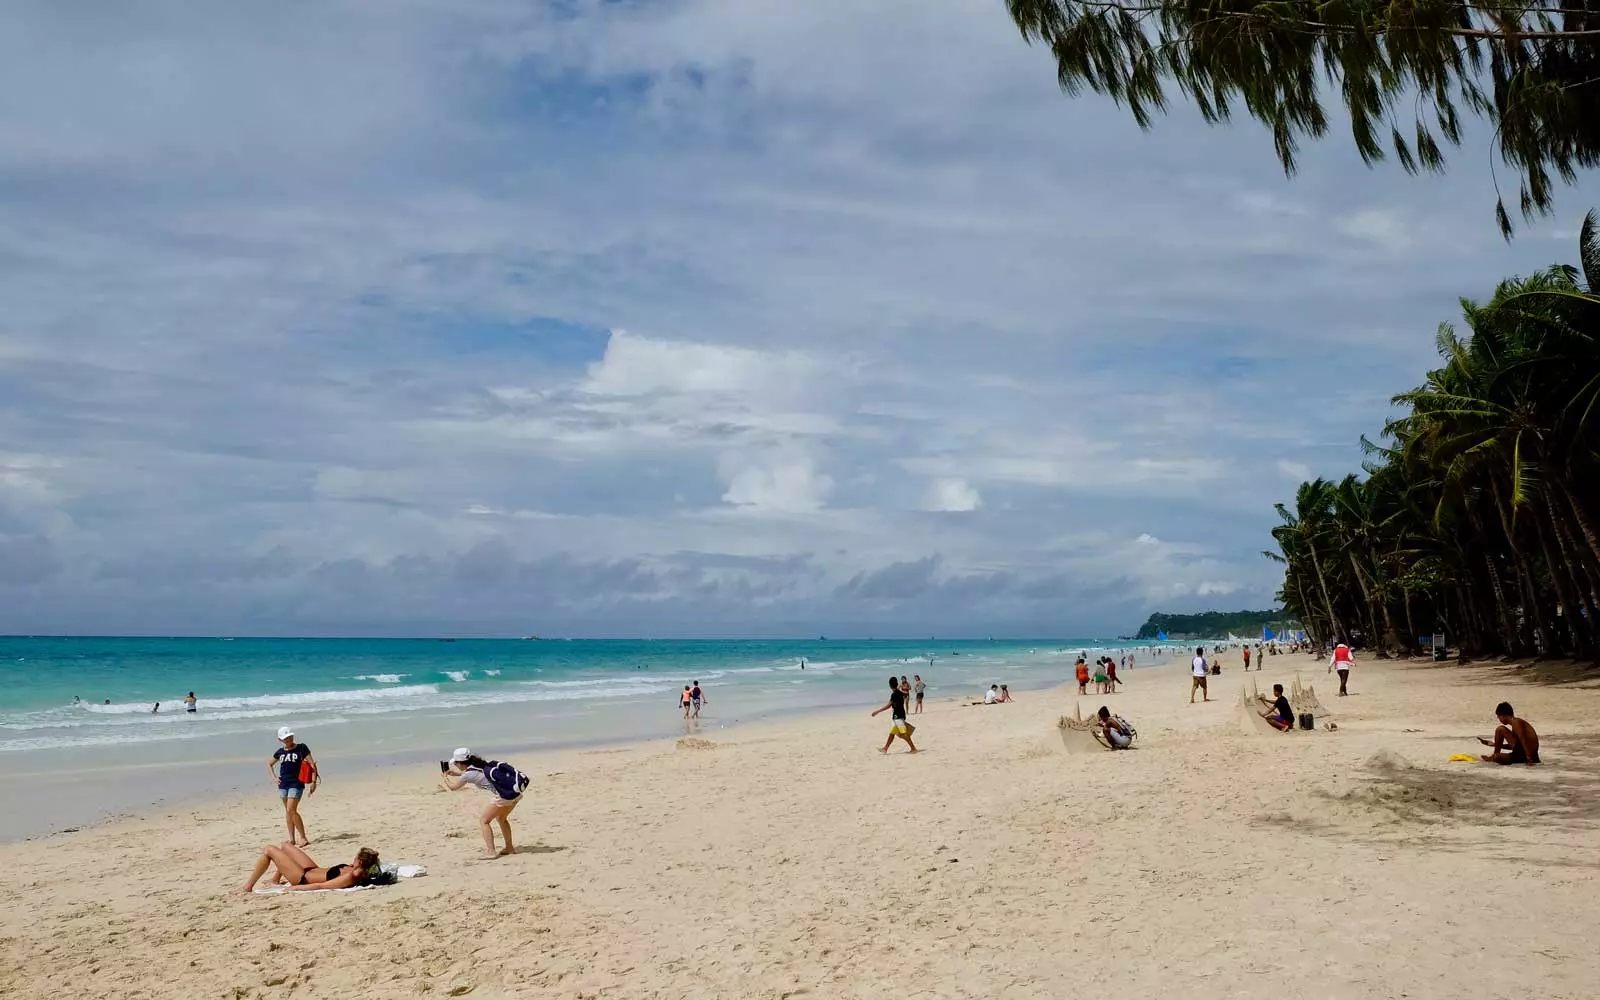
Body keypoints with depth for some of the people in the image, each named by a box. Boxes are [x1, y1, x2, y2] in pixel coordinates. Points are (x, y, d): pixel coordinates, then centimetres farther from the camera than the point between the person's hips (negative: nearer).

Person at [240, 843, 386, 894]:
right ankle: (276, 879, 48)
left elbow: (320, 886, -30)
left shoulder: (351, 877, -38)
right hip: (313, 870, 9)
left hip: (303, 878, -9)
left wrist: (295, 888, -23)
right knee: (284, 846, 27)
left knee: (268, 850, -2)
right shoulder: (357, 870, -15)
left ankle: (247, 887, 14)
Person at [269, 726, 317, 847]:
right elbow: (269, 764, 27)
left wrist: (314, 781, -14)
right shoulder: (280, 752, 10)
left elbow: (312, 764, -8)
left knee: (291, 810, -16)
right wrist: (274, 777, 12)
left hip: (296, 783, -6)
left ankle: (303, 838, -12)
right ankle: (292, 839, 16)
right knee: (287, 811, 9)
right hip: (283, 784, 6)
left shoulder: (301, 748, -5)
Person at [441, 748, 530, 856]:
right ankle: (509, 848, 35)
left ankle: (492, 853, -2)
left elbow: (453, 787, 14)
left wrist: (446, 778, 31)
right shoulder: (480, 764, 18)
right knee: (501, 818, 29)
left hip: (505, 794, -9)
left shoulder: (469, 774, -4)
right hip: (516, 789, 9)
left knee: (483, 821, 5)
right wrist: (456, 773, 42)